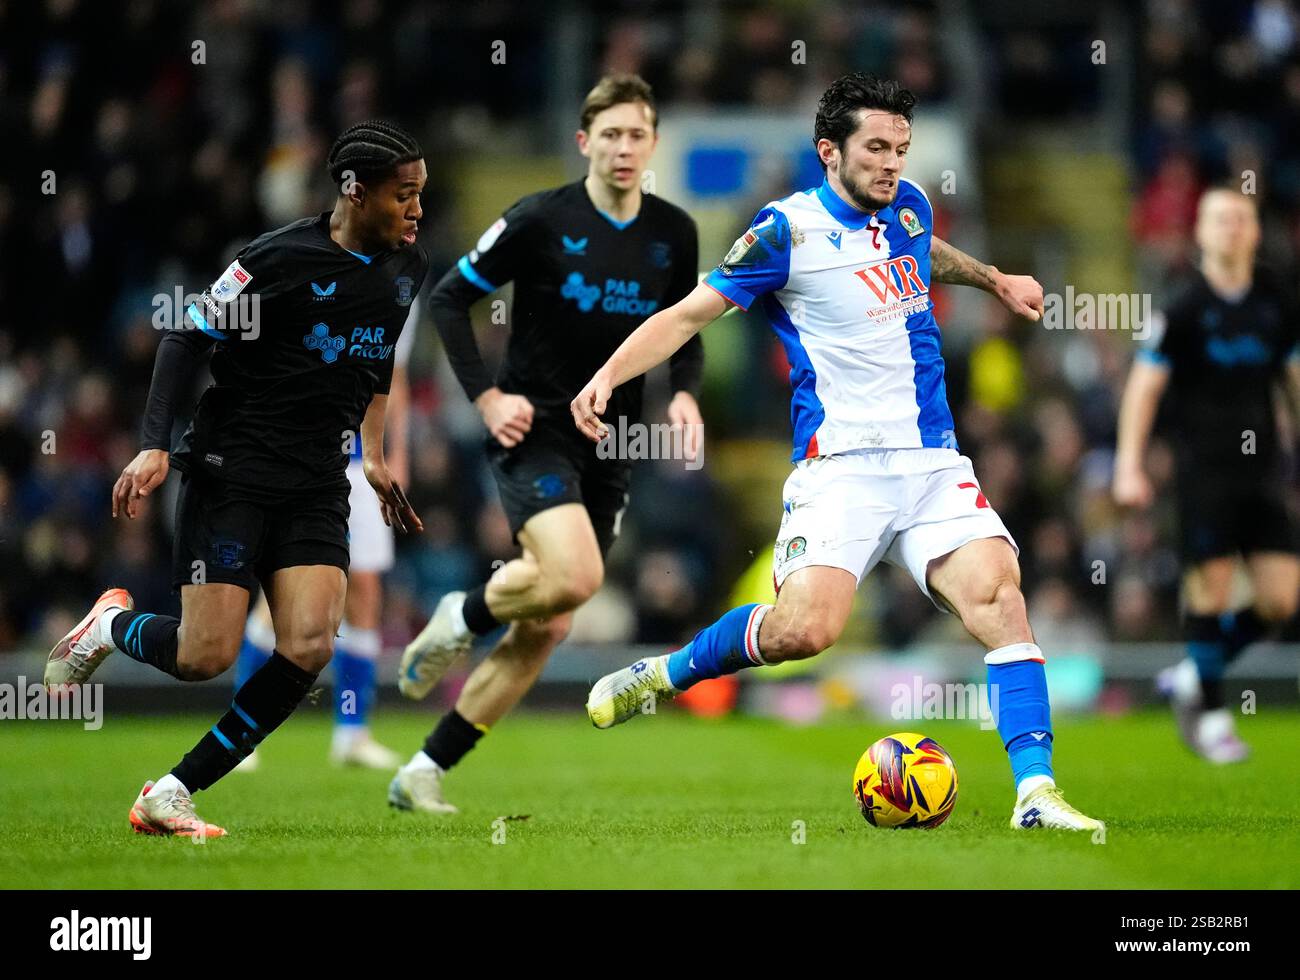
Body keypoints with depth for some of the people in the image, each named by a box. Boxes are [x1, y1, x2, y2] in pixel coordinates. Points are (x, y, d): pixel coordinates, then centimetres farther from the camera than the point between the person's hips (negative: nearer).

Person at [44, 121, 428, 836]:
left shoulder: (407, 269, 7)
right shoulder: (279, 259, -13)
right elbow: (186, 339, -9)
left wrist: (373, 455, 24)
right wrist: (155, 446, -17)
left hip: (318, 487, 6)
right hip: (232, 473, -6)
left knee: (309, 646, -14)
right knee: (206, 656, -11)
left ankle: (172, 794, -5)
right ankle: (111, 625, 25)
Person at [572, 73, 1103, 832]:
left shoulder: (910, 207, 12)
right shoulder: (789, 230, -6)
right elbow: (689, 314, -3)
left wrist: (994, 279, 47)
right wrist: (608, 375, -16)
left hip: (935, 463, 5)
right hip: (842, 467, -5)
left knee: (997, 591, -18)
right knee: (805, 628, -23)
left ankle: (1036, 792, -17)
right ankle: (665, 675, 5)